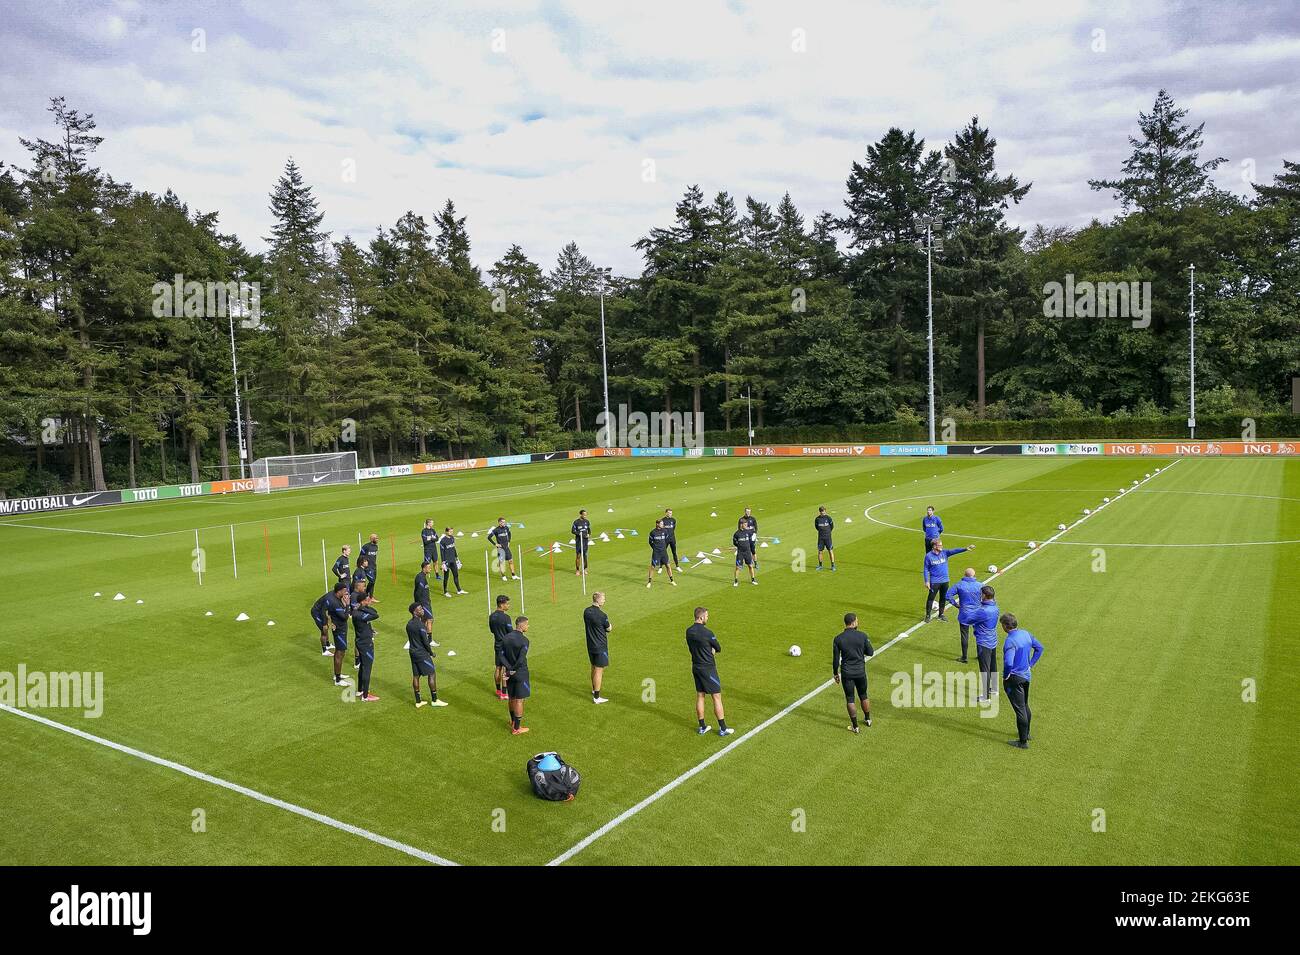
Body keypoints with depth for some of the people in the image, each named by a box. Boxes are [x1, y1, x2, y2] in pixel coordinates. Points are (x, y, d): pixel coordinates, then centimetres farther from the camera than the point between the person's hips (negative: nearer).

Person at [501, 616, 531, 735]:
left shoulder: (505, 638, 2)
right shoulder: (524, 640, -18)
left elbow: (502, 655, -3)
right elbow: (521, 660, -24)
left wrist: (510, 669, -10)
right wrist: (510, 672, -13)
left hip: (510, 673, 7)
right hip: (521, 674, -7)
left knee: (511, 698, 19)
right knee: (519, 700, 3)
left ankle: (513, 721, 35)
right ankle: (516, 728, 9)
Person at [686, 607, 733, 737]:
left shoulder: (688, 631, 1)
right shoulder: (707, 633, -20)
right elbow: (718, 649, -7)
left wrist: (708, 652, 5)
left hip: (695, 667, 7)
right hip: (708, 669, -7)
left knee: (700, 697, 14)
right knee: (717, 697, 2)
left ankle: (702, 727, 22)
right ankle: (723, 729, 8)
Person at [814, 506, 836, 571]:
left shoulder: (828, 518, -6)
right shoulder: (817, 519, -1)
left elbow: (832, 526, 6)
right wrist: (821, 531, 10)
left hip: (828, 537, -2)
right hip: (820, 537, 2)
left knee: (830, 551, -2)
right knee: (819, 551, 5)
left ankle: (833, 566, 4)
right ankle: (820, 565, 18)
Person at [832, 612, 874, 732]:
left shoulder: (838, 639, -11)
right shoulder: (862, 636, -11)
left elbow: (835, 659, -6)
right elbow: (870, 653, -1)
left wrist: (835, 673, 7)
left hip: (846, 673, -1)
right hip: (860, 672, 1)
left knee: (850, 700, 9)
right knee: (863, 696, 22)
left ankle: (855, 726, 15)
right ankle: (867, 719, 39)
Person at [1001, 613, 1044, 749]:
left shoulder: (1010, 641, -27)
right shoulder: (1026, 634, -1)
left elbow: (1008, 662, -36)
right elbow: (1039, 648, 13)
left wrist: (1005, 675, -18)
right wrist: (1030, 664, 14)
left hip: (1014, 678, -8)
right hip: (1026, 676, 8)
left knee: (1020, 709, 1)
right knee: (1025, 706, 25)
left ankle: (1023, 742, 10)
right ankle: (1026, 733, 42)